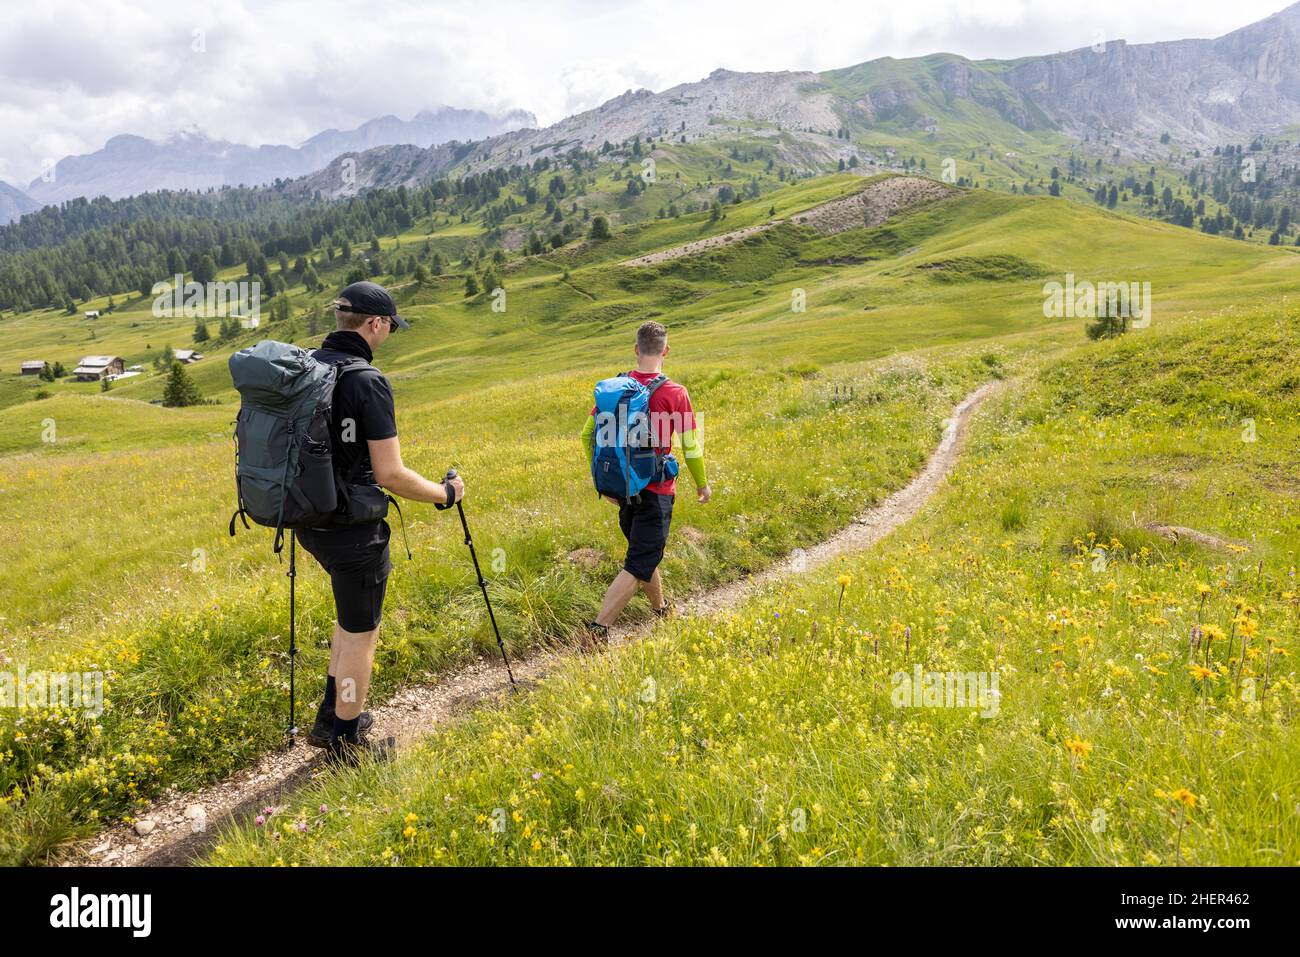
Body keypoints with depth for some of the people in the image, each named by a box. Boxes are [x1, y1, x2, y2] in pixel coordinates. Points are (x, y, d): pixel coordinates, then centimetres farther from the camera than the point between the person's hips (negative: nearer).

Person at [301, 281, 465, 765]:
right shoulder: (367, 381, -21)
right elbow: (390, 475, -23)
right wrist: (445, 493, -8)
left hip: (310, 521, 8)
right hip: (353, 529, -8)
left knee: (354, 613, 27)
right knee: (360, 631, 10)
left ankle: (330, 717, 34)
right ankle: (346, 743, 25)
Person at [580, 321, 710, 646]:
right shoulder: (674, 393, -13)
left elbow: (588, 434, 5)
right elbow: (692, 447, -7)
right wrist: (702, 484, 10)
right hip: (655, 491, -6)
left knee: (645, 554, 24)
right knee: (638, 566, -2)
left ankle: (662, 610, 44)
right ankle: (597, 630, -11)